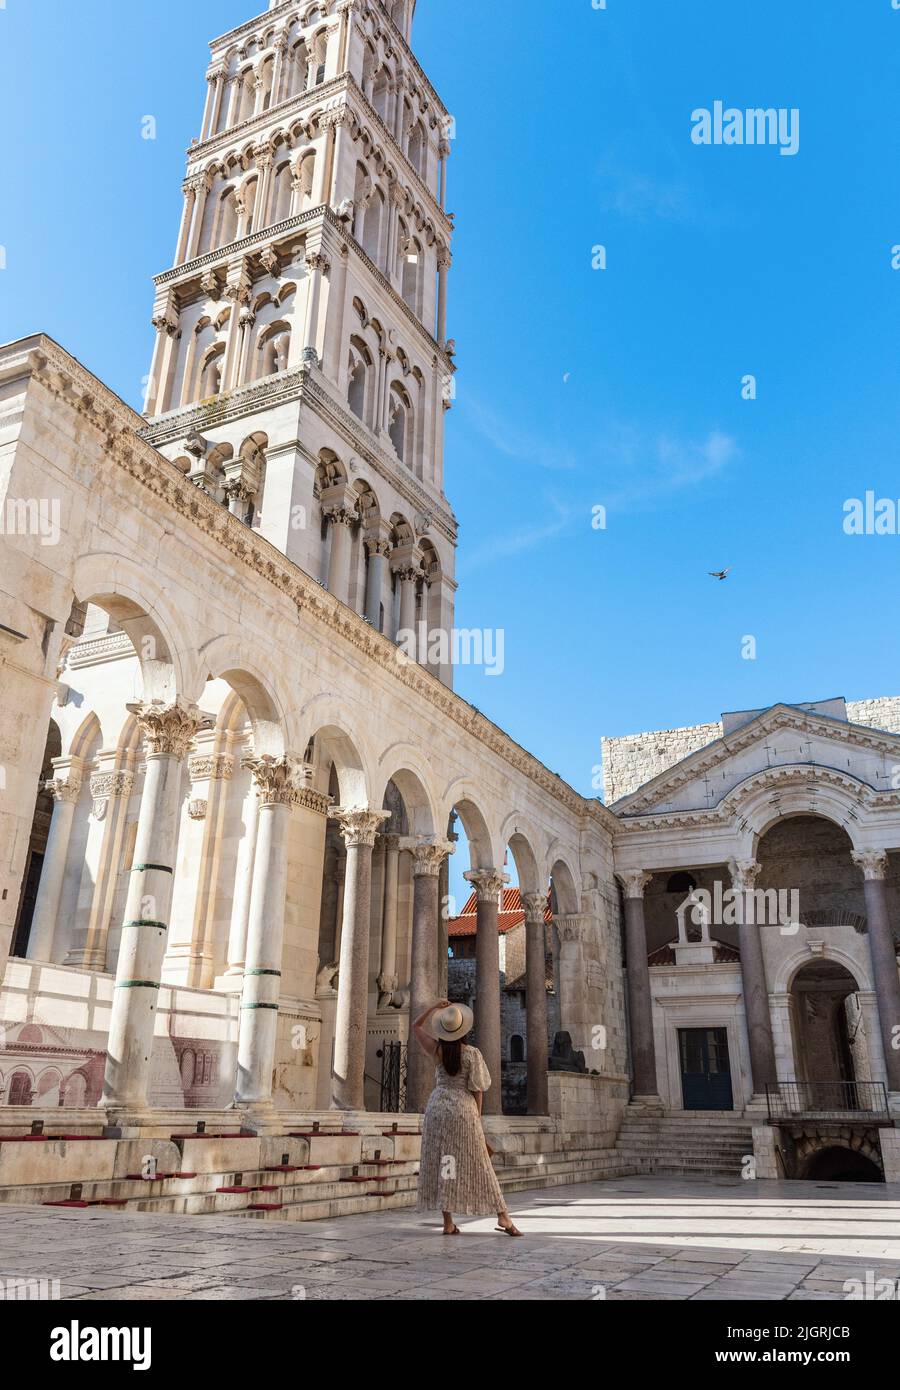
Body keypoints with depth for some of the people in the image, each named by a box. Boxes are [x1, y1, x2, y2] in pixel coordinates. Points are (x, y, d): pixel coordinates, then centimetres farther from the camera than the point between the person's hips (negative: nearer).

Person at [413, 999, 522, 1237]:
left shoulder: (437, 1051, 0)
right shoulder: (472, 1054, -8)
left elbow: (416, 1027, 15)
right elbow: (477, 1088, -5)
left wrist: (434, 1007, 10)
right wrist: (477, 1116, 6)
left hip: (438, 1106, 2)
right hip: (464, 1109, -2)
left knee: (441, 1162, 6)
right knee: (477, 1164, 5)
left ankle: (448, 1223, 6)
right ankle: (502, 1216, 4)